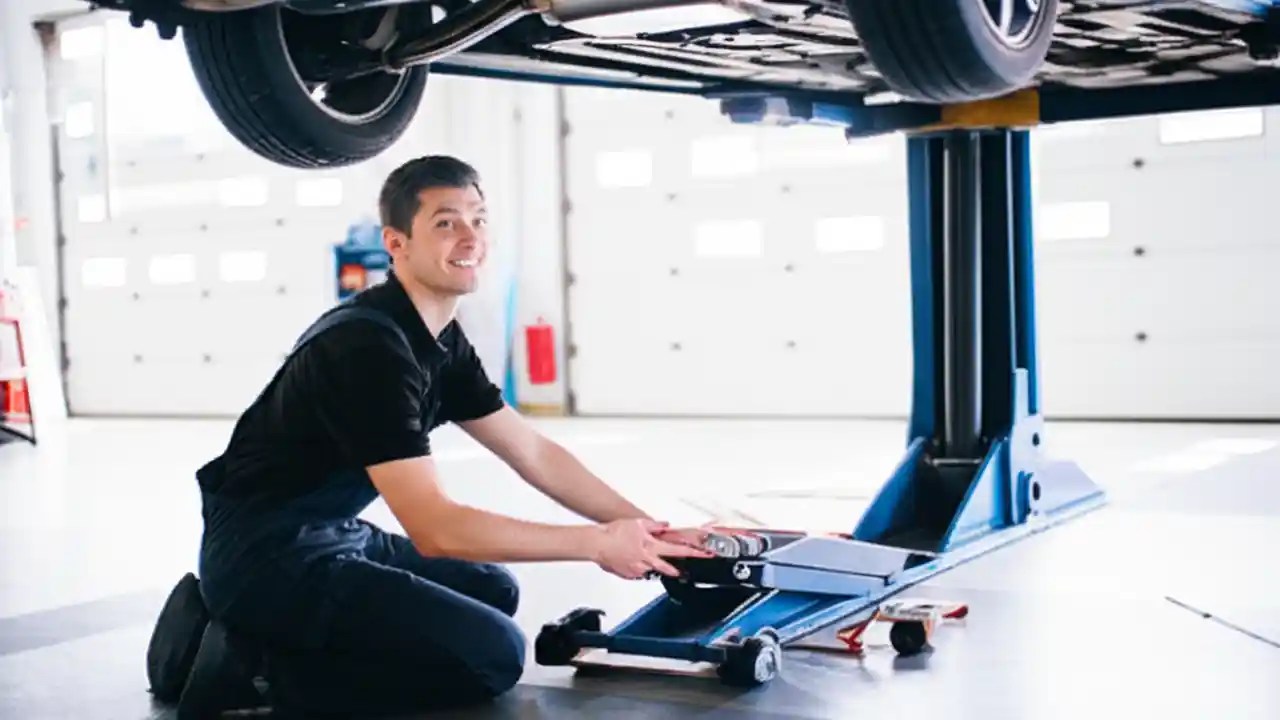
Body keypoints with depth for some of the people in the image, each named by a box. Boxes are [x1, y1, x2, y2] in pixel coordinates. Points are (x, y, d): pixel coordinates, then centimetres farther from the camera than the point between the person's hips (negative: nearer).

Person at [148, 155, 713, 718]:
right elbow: (434, 528, -27)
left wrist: (646, 530, 3)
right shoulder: (369, 346, -23)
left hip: (327, 537, 10)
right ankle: (262, 666, -9)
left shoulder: (442, 342, 6)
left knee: (493, 590, 19)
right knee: (494, 651, -14)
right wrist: (597, 544, -21)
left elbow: (533, 453, 12)